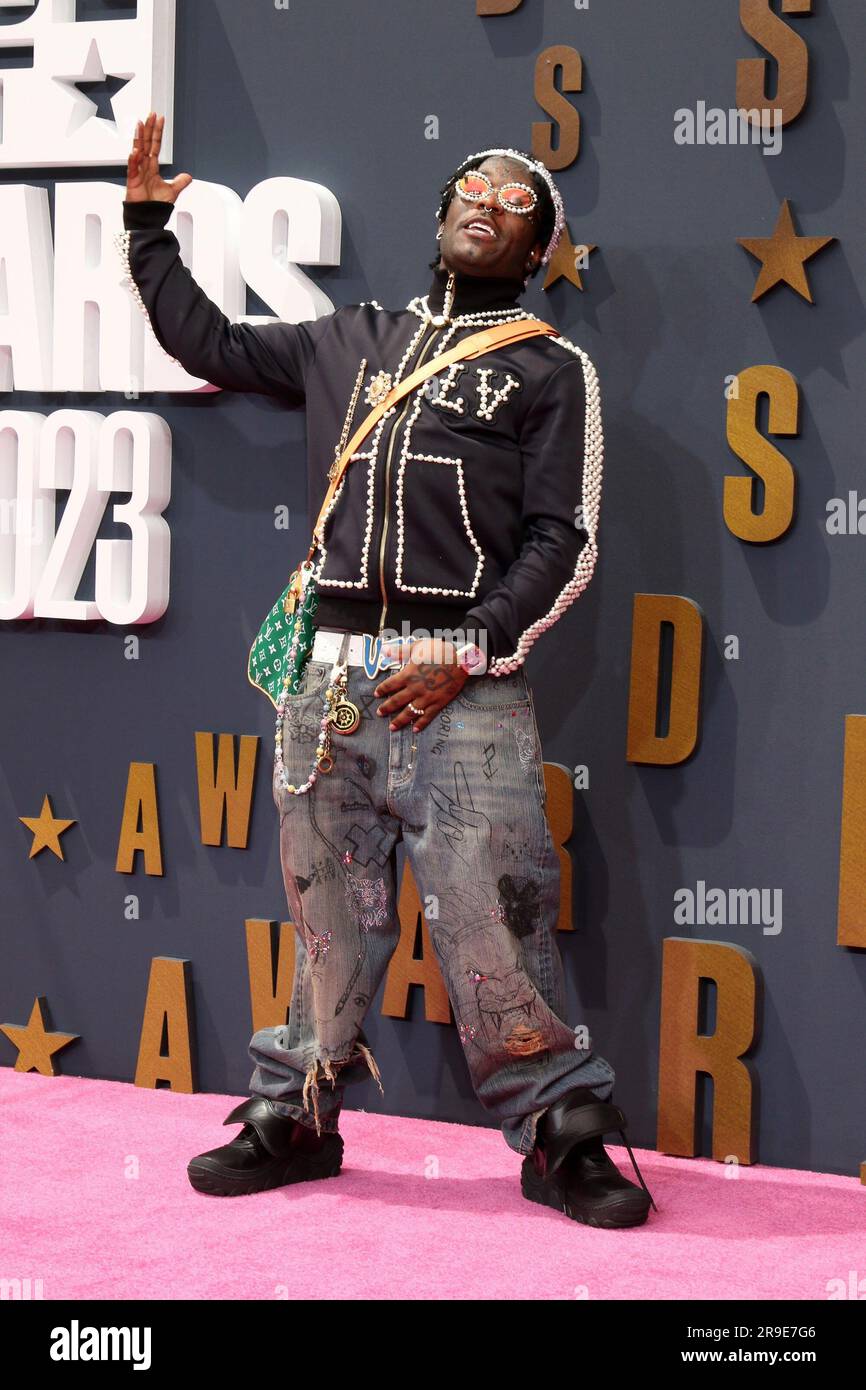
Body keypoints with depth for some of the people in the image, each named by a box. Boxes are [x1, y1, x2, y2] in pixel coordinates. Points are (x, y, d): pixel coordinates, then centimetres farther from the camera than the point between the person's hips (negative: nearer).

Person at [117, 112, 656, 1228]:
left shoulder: (553, 372, 8)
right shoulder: (347, 341, 19)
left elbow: (561, 543, 0)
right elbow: (209, 343, 28)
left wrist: (468, 654, -10)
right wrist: (148, 225, 24)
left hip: (461, 685, -3)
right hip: (327, 676, 4)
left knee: (489, 921, -8)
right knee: (327, 909, 8)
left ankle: (559, 1135, 2)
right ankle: (296, 1115, 20)